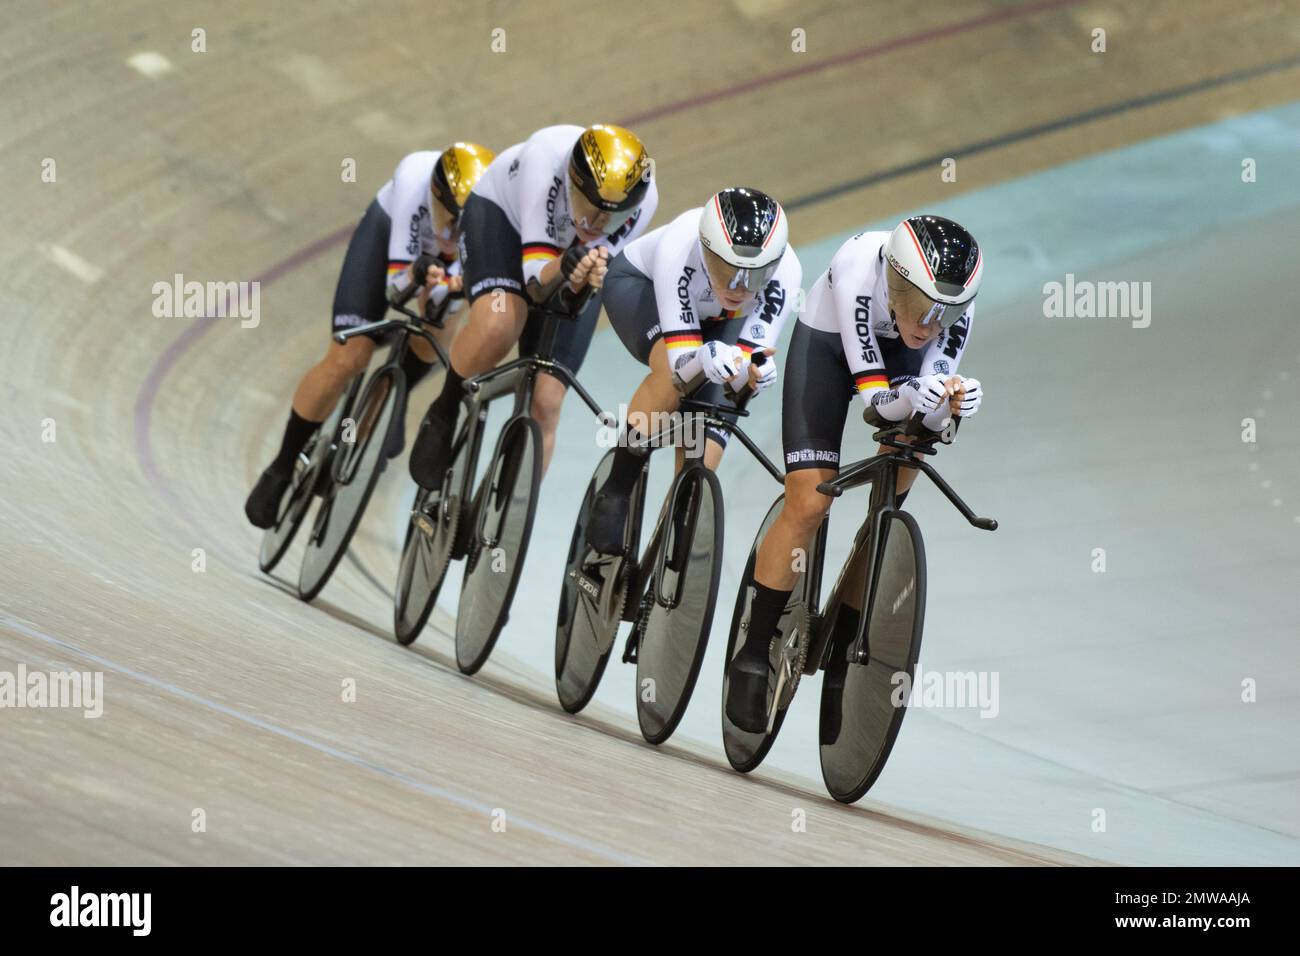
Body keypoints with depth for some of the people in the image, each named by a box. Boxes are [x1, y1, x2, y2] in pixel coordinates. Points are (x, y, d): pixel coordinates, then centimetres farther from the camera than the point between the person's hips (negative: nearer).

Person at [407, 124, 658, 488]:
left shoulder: (641, 199, -32)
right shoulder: (546, 158, -39)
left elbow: (571, 304, -25)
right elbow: (536, 283, -35)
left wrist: (584, 283, -47)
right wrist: (563, 267, -56)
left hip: (571, 252, 3)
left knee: (544, 404, -8)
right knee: (498, 325, -35)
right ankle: (444, 413, -7)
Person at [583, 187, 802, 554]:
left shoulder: (785, 272, -37)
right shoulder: (679, 248, -44)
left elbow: (753, 356, -35)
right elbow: (681, 361, -44)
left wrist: (755, 370, -59)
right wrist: (708, 358, -67)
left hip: (718, 318, 3)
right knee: (672, 374, -35)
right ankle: (614, 493, -16)